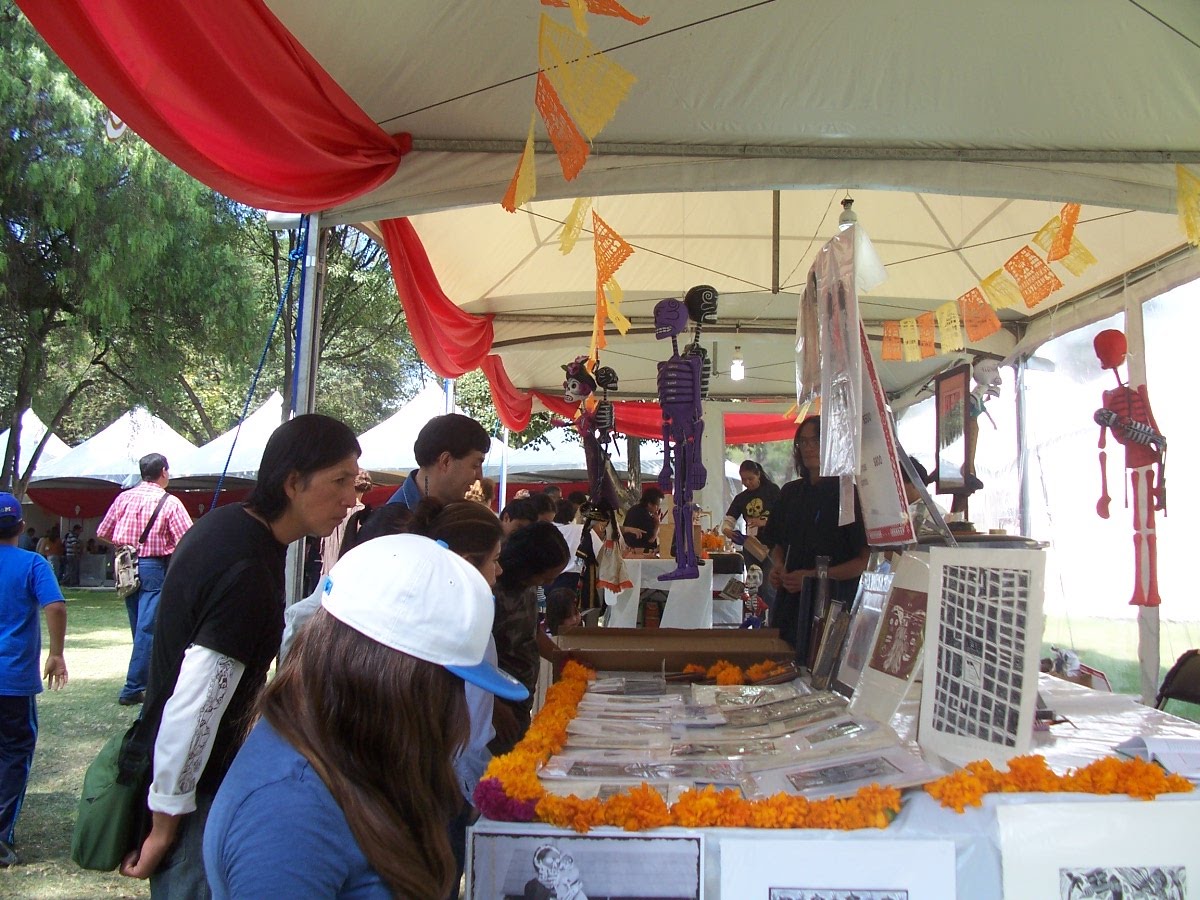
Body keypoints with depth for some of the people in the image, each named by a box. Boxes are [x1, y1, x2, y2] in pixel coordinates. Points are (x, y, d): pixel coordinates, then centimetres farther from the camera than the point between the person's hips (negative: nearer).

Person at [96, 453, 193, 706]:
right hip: (154, 567, -6)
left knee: (140, 627, 17)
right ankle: (133, 689, -3)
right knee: (147, 629, -3)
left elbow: (102, 533, 10)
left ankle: (150, 678, 30)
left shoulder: (124, 497, 4)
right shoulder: (170, 502, -10)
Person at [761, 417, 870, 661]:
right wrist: (778, 567, 2)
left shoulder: (849, 493, -5)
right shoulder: (790, 492, 13)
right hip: (790, 603, 5)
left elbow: (865, 560, -8)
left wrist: (813, 576, -16)